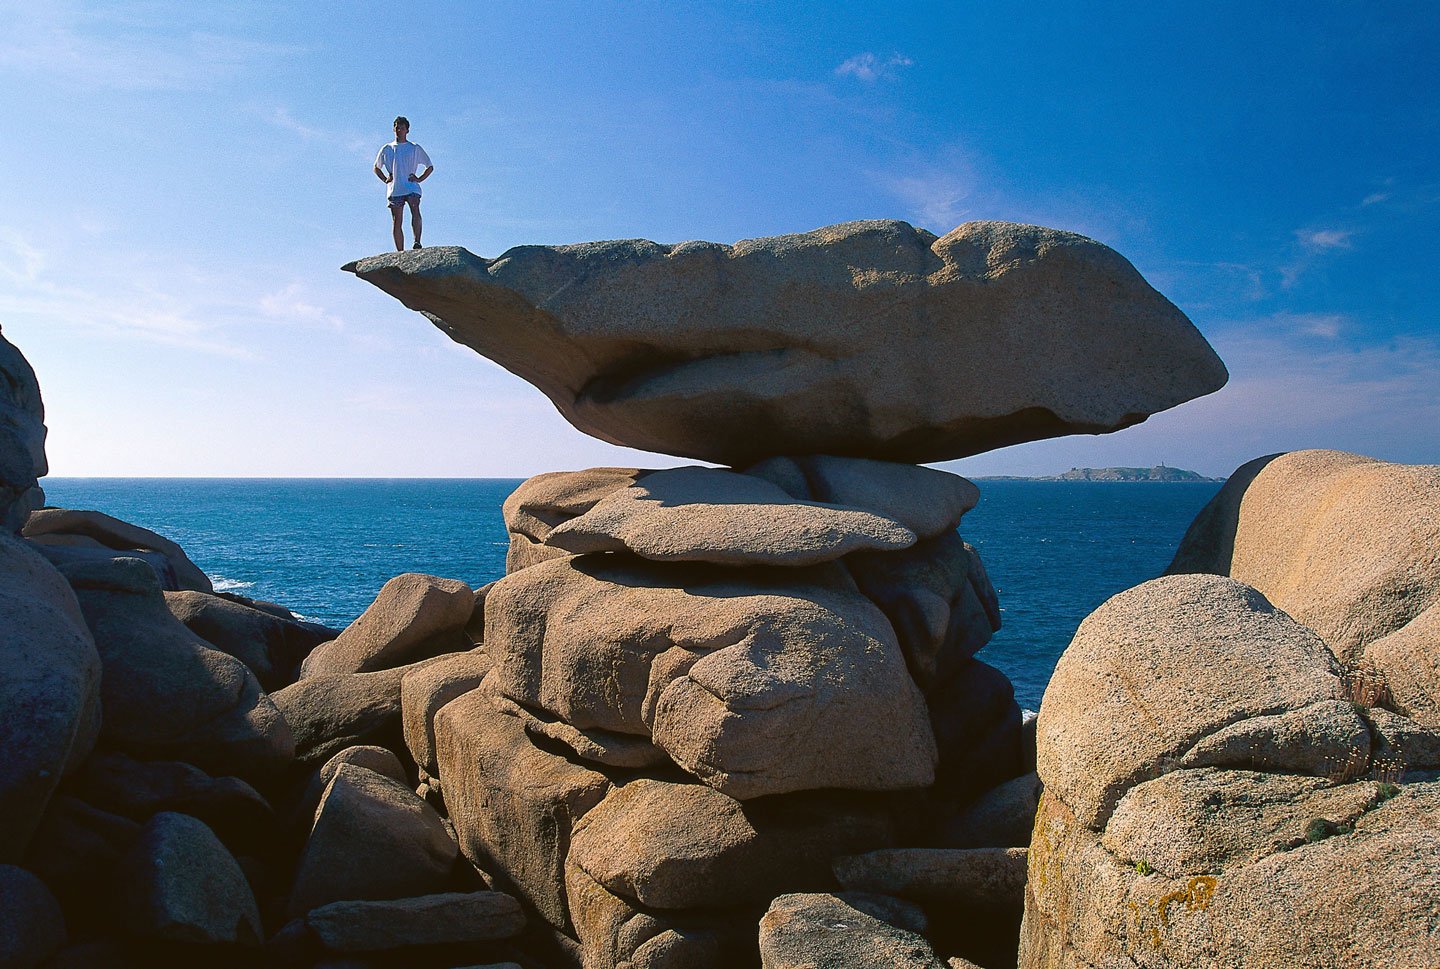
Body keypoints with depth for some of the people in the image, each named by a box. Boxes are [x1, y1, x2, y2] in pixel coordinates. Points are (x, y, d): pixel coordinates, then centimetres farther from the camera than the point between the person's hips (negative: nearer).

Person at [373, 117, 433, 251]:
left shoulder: (415, 148, 12)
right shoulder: (387, 149, 17)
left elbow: (430, 167, 17)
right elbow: (376, 168, 28)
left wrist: (419, 179, 2)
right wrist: (385, 179, 10)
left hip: (411, 187, -2)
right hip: (394, 190, 2)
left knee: (415, 211, -28)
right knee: (396, 221, -1)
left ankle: (417, 242, -37)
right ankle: (400, 252, 1)